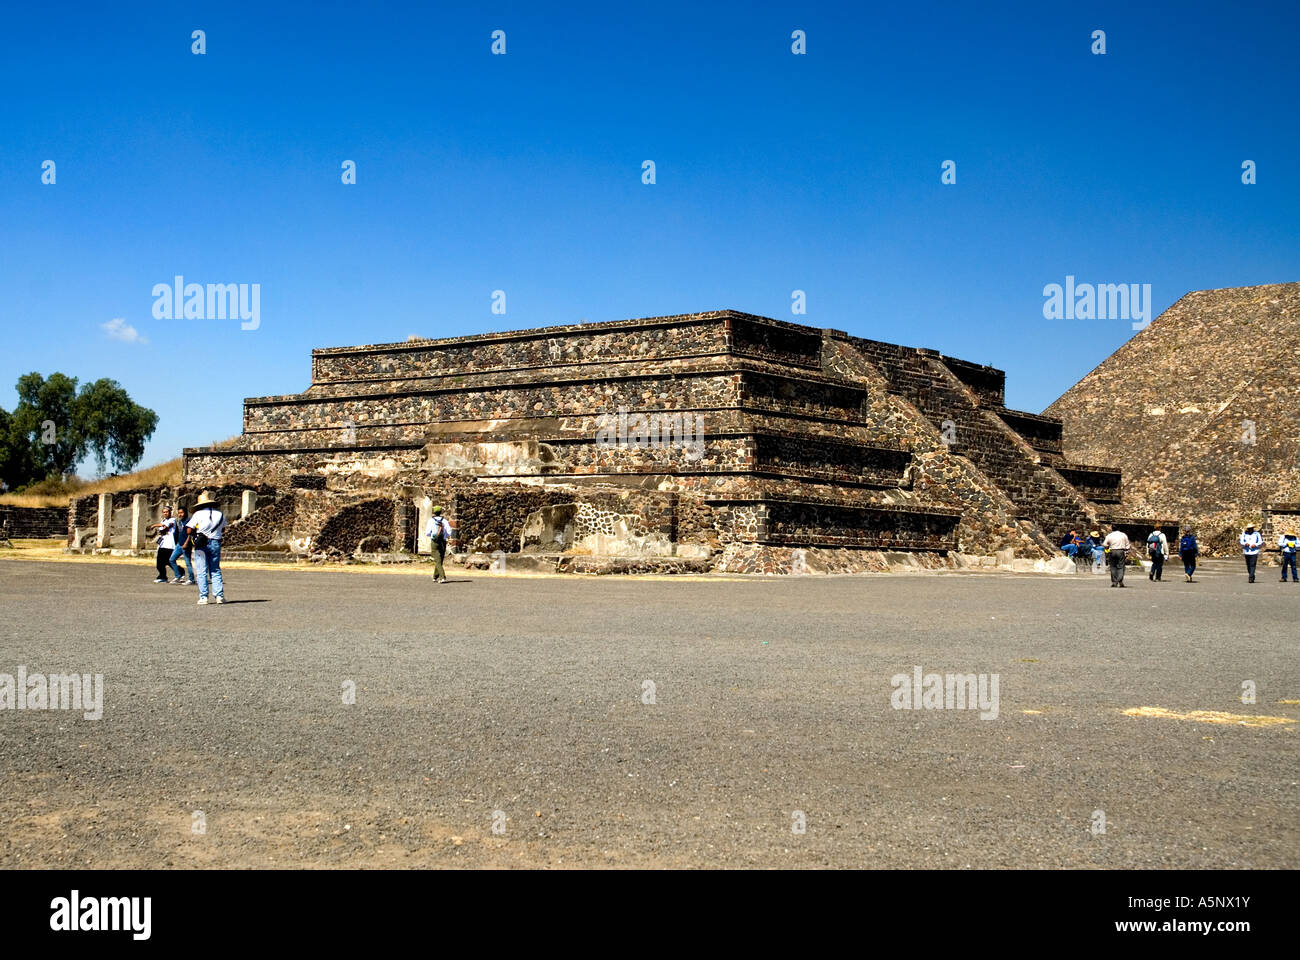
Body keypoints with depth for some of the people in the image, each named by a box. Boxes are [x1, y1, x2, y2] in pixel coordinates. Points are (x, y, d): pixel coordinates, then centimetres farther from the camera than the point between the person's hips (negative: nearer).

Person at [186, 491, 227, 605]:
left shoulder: (198, 514, -5)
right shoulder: (220, 514, 7)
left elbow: (189, 530, -7)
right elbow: (223, 531, 16)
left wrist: (195, 532, 12)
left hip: (201, 544, -3)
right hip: (216, 543, 3)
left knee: (202, 572, 1)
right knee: (215, 571, 10)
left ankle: (203, 597, -3)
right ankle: (219, 595, 1)